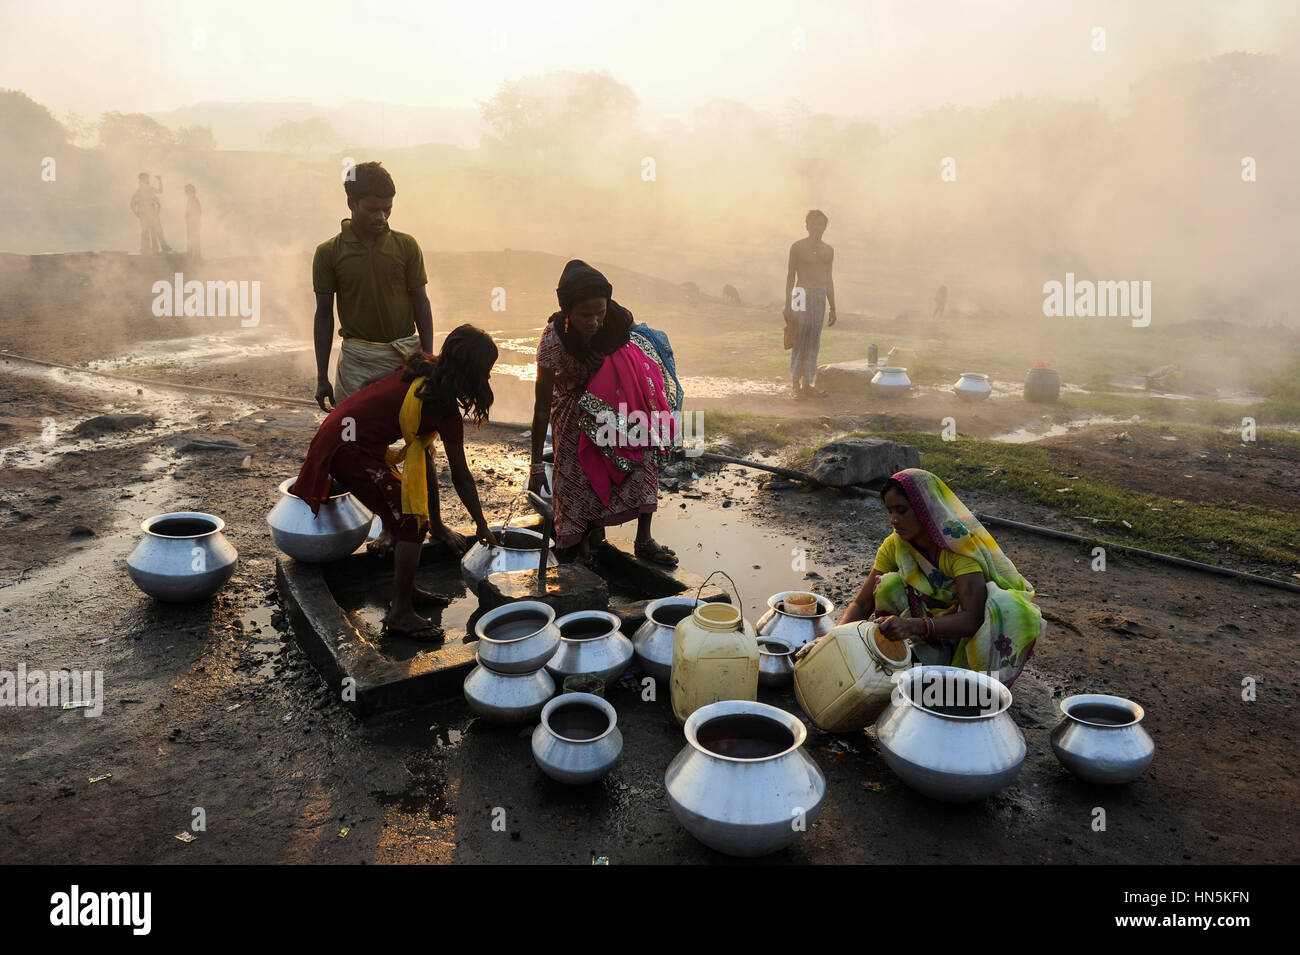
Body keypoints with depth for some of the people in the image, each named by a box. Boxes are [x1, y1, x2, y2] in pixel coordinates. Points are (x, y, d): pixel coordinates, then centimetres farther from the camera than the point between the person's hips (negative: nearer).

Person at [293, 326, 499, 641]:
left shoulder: (423, 367, 7)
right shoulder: (445, 409, -15)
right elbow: (461, 478, -8)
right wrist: (482, 527, 3)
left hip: (337, 431, 9)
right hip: (351, 450, -9)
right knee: (411, 522, -5)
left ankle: (405, 590, 27)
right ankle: (400, 613, 0)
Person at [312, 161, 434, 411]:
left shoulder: (406, 246, 1)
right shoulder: (329, 253, -1)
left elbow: (421, 304, 6)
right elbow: (324, 315, 3)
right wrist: (322, 378, 2)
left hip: (405, 357, 1)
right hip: (356, 361, -1)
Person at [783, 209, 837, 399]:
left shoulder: (828, 250, 16)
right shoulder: (798, 247, 2)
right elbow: (790, 276, 1)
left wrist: (833, 308, 17)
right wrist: (788, 304, -6)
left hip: (821, 295, 5)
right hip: (803, 293, -5)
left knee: (814, 342, 4)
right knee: (799, 340, -6)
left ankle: (808, 384, 9)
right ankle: (795, 384, -1)